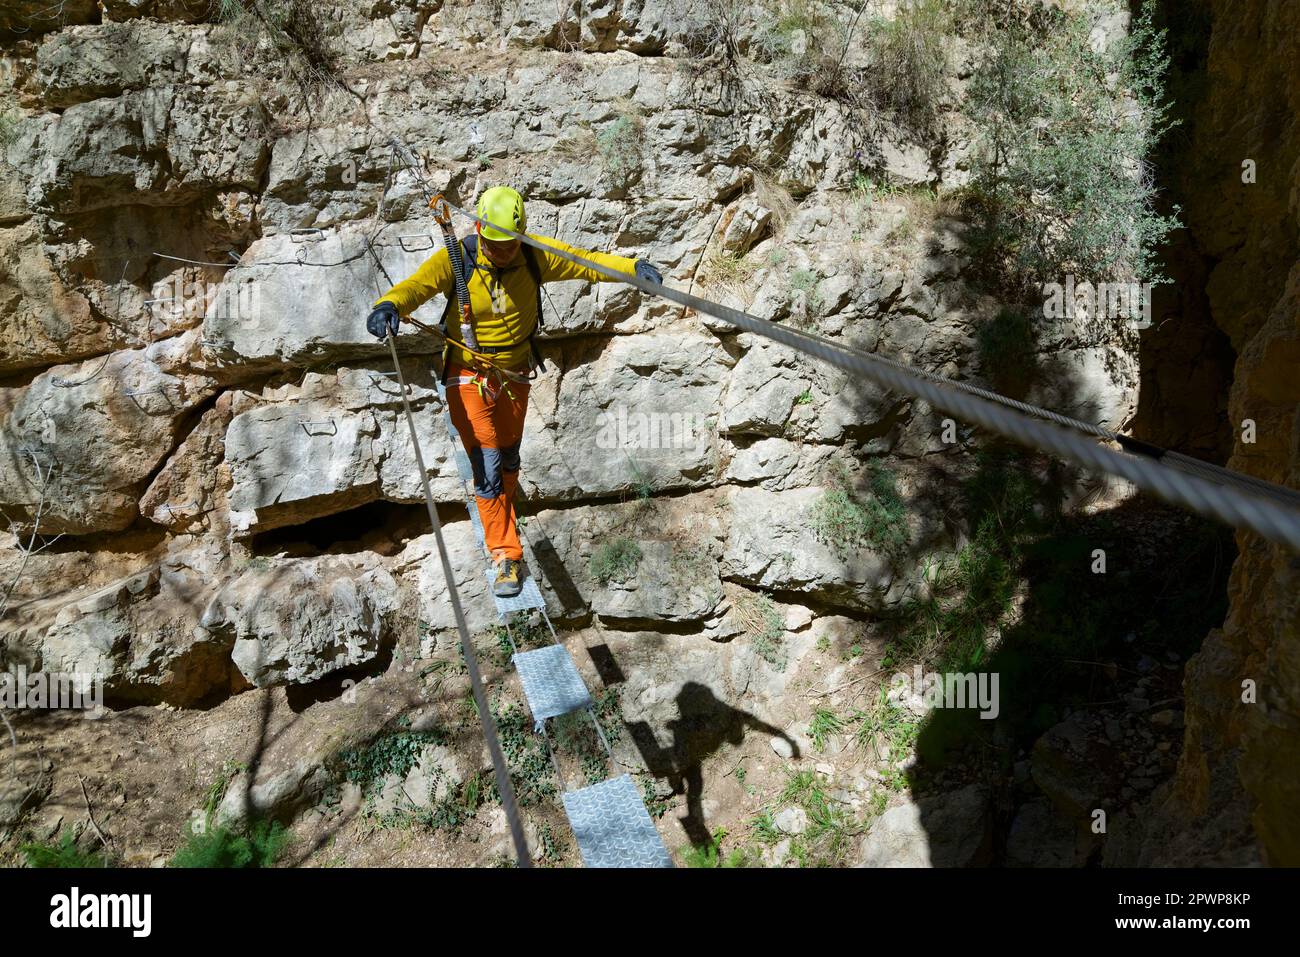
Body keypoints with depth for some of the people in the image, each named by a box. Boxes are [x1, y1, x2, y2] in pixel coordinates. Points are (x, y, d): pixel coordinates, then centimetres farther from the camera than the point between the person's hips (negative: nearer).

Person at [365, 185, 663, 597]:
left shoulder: (534, 255, -12)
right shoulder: (457, 260, -20)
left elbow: (586, 262, -13)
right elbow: (417, 285, -33)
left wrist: (633, 267, -30)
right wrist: (389, 305, -55)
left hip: (514, 376, 4)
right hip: (469, 377, -3)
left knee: (508, 459, 19)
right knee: (487, 465, -10)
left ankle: (499, 524, 46)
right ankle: (507, 556, -2)